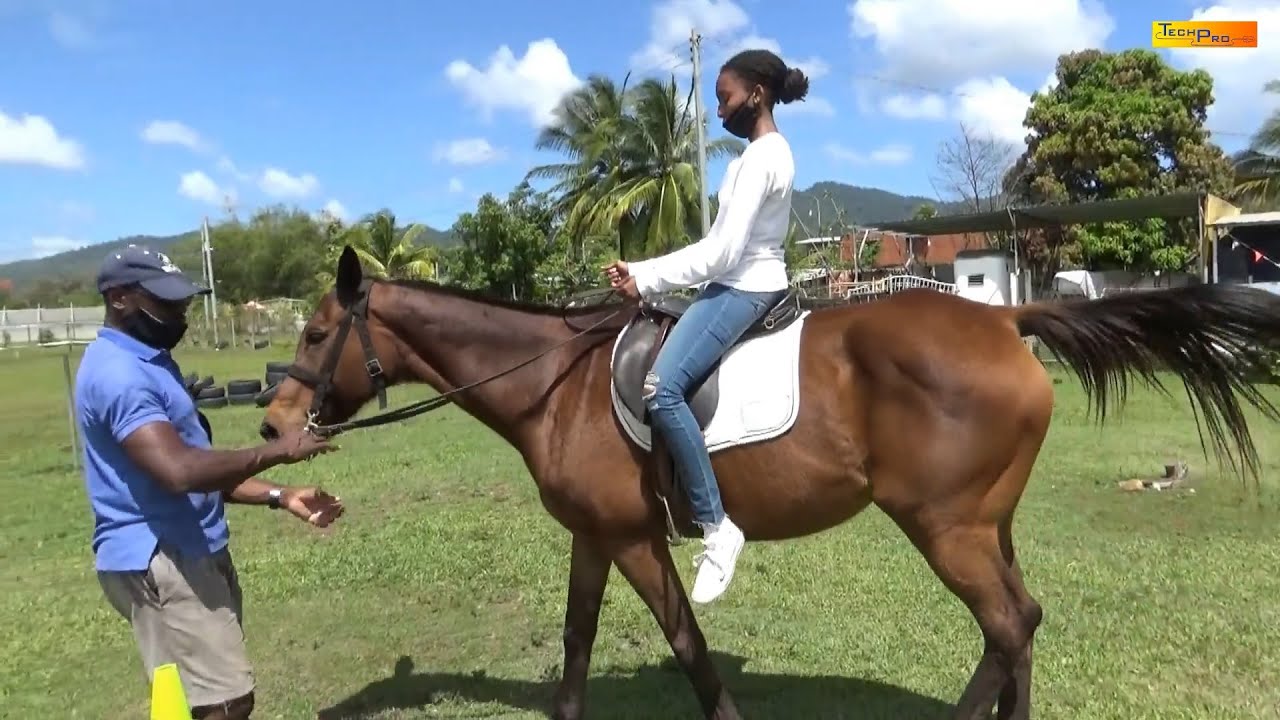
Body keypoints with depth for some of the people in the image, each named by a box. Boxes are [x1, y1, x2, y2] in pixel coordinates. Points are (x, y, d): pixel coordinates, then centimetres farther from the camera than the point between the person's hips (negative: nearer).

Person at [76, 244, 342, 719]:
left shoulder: (147, 363, 16)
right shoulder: (119, 373, -18)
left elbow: (199, 468, 18)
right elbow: (180, 471, -32)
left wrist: (280, 498, 9)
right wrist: (276, 451, -22)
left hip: (193, 553, 11)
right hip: (158, 562, -11)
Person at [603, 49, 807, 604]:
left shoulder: (759, 158, -16)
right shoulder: (769, 152, 17)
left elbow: (721, 253, -22)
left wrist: (645, 279, -17)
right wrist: (645, 274, 12)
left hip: (743, 288, -11)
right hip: (743, 284, 11)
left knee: (661, 388, -27)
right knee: (660, 373, 17)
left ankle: (717, 526, -23)